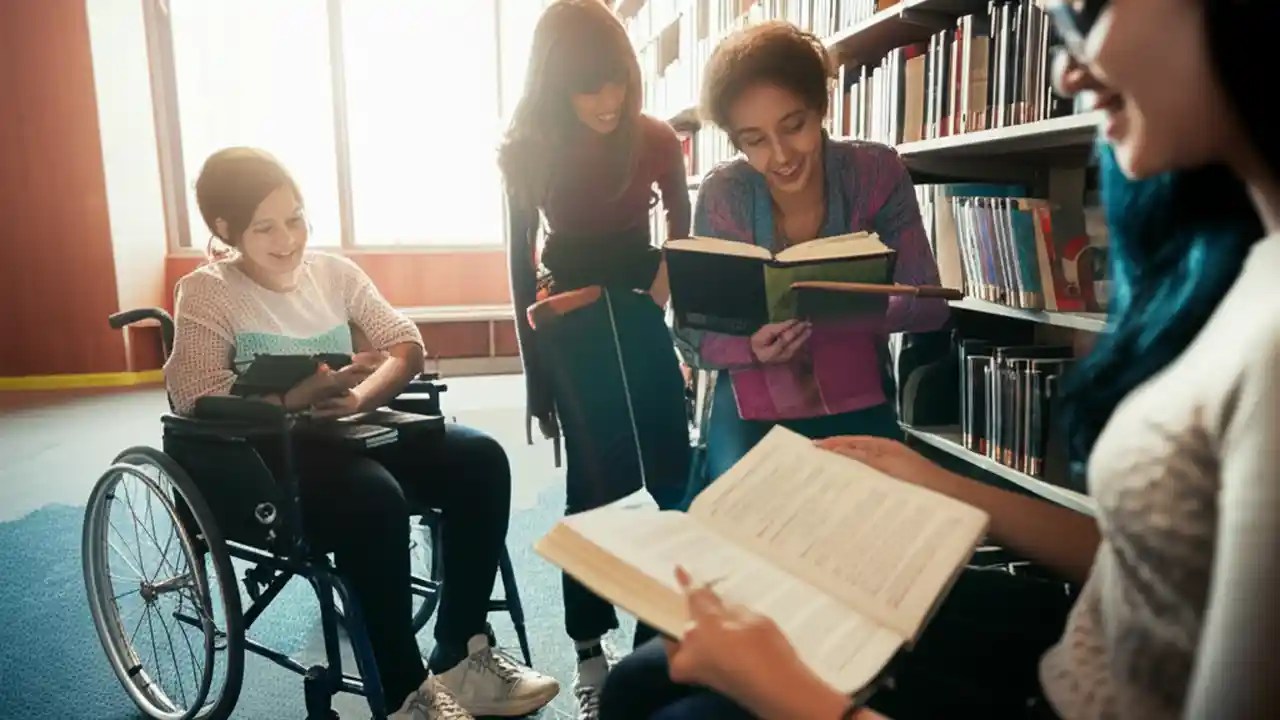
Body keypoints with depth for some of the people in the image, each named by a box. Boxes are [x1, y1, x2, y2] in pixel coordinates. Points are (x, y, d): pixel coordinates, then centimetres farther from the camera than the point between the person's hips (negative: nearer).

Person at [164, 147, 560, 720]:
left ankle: (459, 658, -6)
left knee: (481, 459, -16)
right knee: (376, 499, -35)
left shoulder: (334, 271, 9)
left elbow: (407, 347, 3)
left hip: (353, 431, 6)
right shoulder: (207, 292, -3)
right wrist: (306, 393, -27)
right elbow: (197, 403, -15)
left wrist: (359, 397, -18)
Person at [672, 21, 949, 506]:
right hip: (753, 417, 0)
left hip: (859, 411, 1)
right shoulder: (721, 195, -14)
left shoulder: (878, 173, -13)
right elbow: (692, 334, -11)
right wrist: (753, 347, -34)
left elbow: (927, 304, -13)